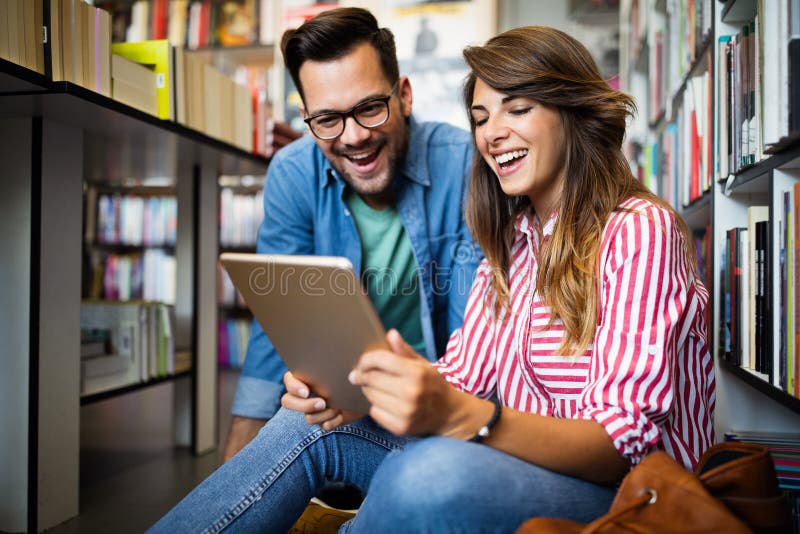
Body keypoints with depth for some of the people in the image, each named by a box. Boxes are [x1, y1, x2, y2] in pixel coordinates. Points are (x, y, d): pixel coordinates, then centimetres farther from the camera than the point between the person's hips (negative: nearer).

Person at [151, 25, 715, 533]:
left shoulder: (639, 231, -12)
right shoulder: (510, 240, 12)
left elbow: (623, 441, -20)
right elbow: (463, 377, 5)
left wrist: (458, 417, -36)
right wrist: (350, 389, -14)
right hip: (525, 467, 7)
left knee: (434, 470, -35)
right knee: (315, 422, -8)